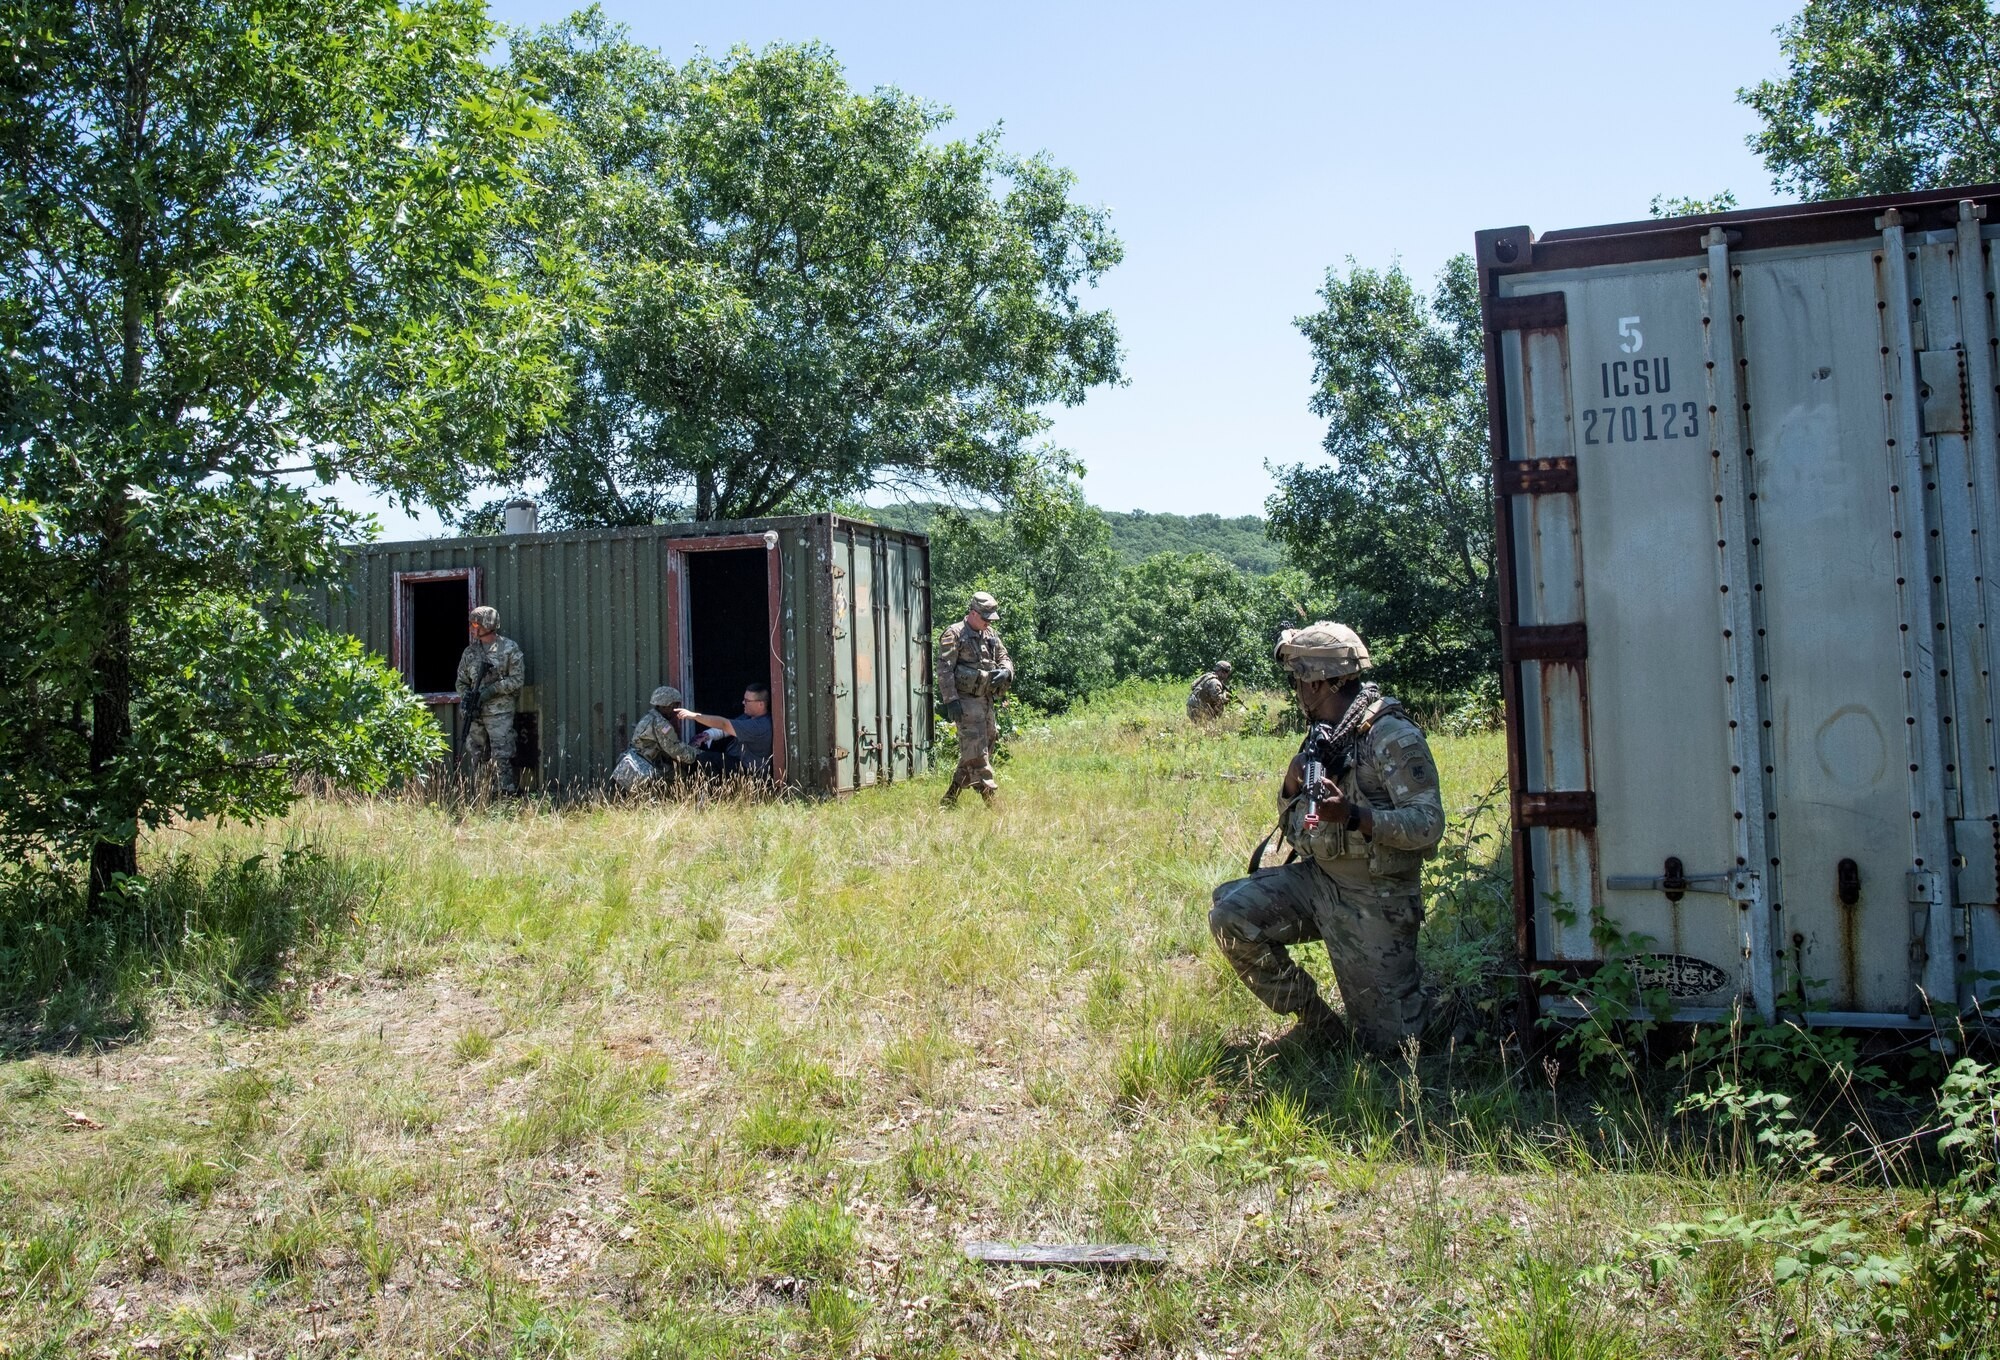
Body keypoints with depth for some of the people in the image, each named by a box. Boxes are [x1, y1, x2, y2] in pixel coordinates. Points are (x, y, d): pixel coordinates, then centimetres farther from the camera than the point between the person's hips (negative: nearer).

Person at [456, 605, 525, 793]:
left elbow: (517, 680, -7)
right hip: (475, 713, 5)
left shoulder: (509, 648, -3)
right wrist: (465, 698, -2)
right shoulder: (470, 651, 12)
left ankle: (507, 794, -5)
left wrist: (491, 690, -15)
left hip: (499, 713, -5)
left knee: (501, 756, -8)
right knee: (476, 756, 7)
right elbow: (462, 681, 18)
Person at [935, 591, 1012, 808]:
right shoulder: (954, 635, -8)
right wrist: (950, 700, -19)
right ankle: (991, 799, -11)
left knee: (972, 753, 10)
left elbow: (1005, 659, 19)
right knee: (976, 752, -9)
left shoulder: (990, 635, 15)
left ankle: (949, 800, 20)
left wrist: (1005, 671, -6)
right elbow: (944, 670, -13)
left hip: (986, 700, 8)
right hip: (966, 702, -8)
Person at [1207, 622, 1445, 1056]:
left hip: (1374, 898, -7)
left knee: (1386, 1043, -3)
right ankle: (1316, 1024, 2)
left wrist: (1354, 815, -37)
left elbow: (1428, 824, -24)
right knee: (1230, 913, -13)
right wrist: (1292, 785, -6)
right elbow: (1294, 830, 15)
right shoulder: (1323, 737, 10)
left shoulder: (1394, 737, -16)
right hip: (1317, 878, 7)